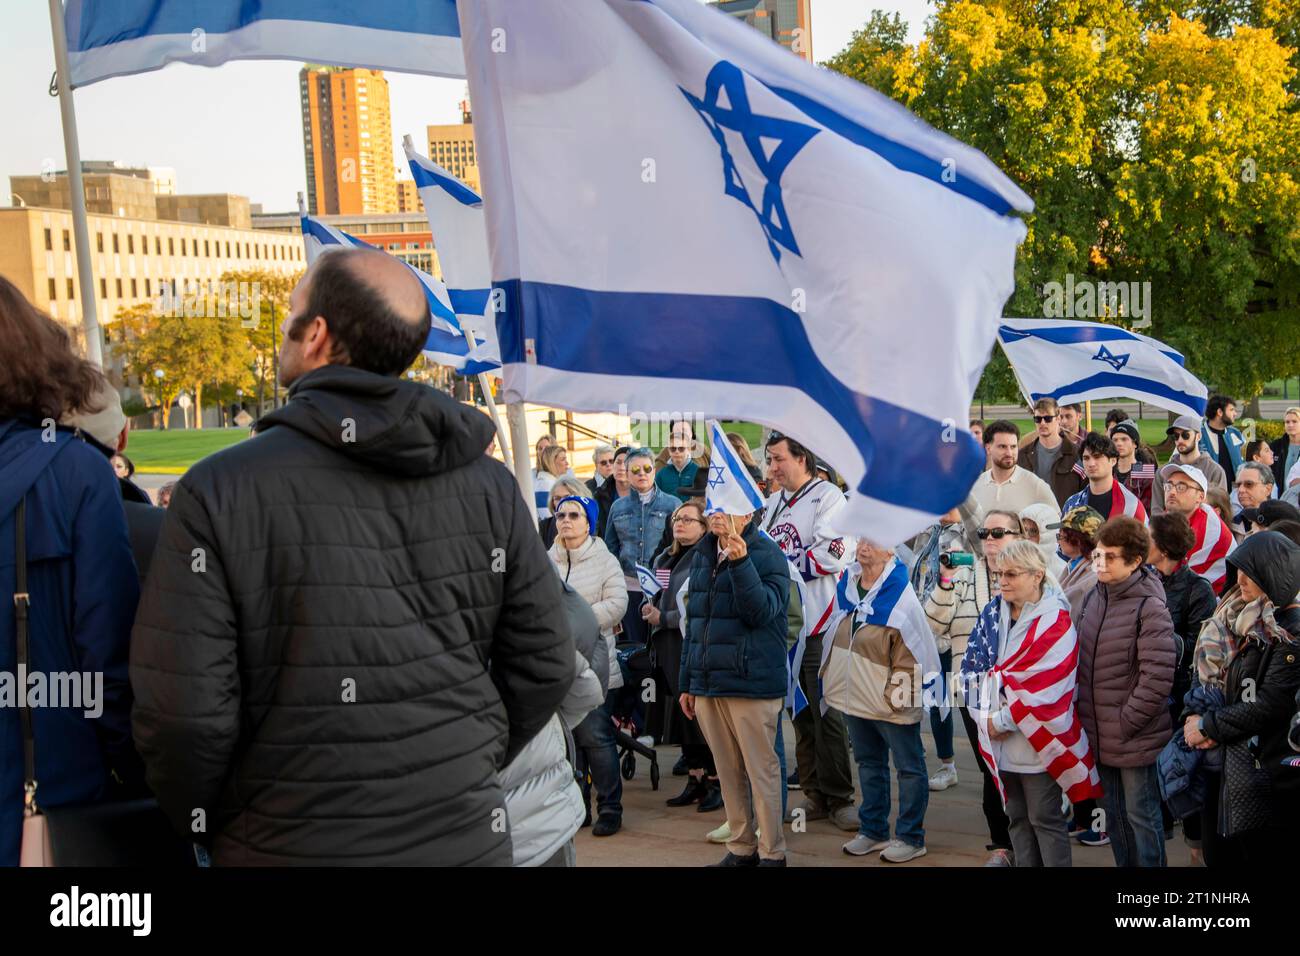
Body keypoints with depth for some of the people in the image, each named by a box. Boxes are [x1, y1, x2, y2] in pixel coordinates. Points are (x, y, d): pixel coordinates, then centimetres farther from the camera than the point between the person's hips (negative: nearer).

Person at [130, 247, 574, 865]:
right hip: (466, 838, 3)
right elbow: (543, 666, 0)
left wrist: (213, 829, 2)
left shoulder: (217, 493, -14)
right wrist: (463, 773, 12)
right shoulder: (490, 485, -3)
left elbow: (182, 714, -16)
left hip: (292, 845, -3)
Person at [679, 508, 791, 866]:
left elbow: (761, 612, -19)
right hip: (706, 685, 6)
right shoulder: (702, 556, 13)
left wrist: (740, 562, -27)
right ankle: (741, 847, 24)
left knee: (761, 771, 1)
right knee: (728, 773, 13)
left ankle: (772, 852, 12)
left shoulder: (767, 555, -6)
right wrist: (686, 682, 17)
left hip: (751, 685, -6)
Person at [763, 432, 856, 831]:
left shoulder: (828, 497, -7)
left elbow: (832, 554, -18)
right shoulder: (773, 503, 18)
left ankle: (839, 798, 4)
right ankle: (815, 795, 20)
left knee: (826, 713, -5)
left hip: (817, 622, -7)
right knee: (800, 712, 11)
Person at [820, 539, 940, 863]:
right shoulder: (846, 585, 4)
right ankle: (872, 830, 30)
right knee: (868, 764, 18)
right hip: (855, 698, 8)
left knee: (908, 768, 6)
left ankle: (910, 838, 15)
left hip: (890, 703, -8)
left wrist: (898, 692, -16)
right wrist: (831, 678, 16)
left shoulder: (899, 596, -18)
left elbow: (911, 650, -17)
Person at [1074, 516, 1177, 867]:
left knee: (1141, 816, 7)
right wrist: (1085, 714, 9)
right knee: (1113, 814, 19)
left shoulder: (1150, 608, -17)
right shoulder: (1094, 597, 4)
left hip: (1136, 738, -7)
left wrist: (1126, 723, -16)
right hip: (1098, 734, 7)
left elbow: (1157, 677, -20)